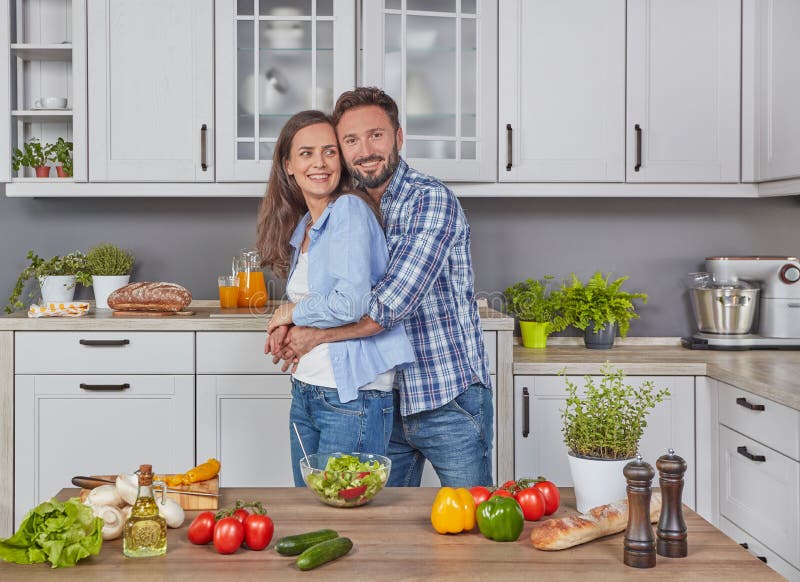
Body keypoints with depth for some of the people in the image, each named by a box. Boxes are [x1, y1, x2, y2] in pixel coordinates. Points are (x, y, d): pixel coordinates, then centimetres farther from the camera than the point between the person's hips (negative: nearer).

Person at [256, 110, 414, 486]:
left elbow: (351, 302, -24)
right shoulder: (301, 225, 12)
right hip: (305, 393, 9)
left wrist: (292, 313, -8)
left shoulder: (350, 209, -13)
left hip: (352, 395, -8)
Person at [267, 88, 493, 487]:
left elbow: (393, 304, -25)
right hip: (388, 402, 6)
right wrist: (290, 318, -5)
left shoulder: (431, 200, -16)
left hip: (450, 400, -6)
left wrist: (315, 334, -12)